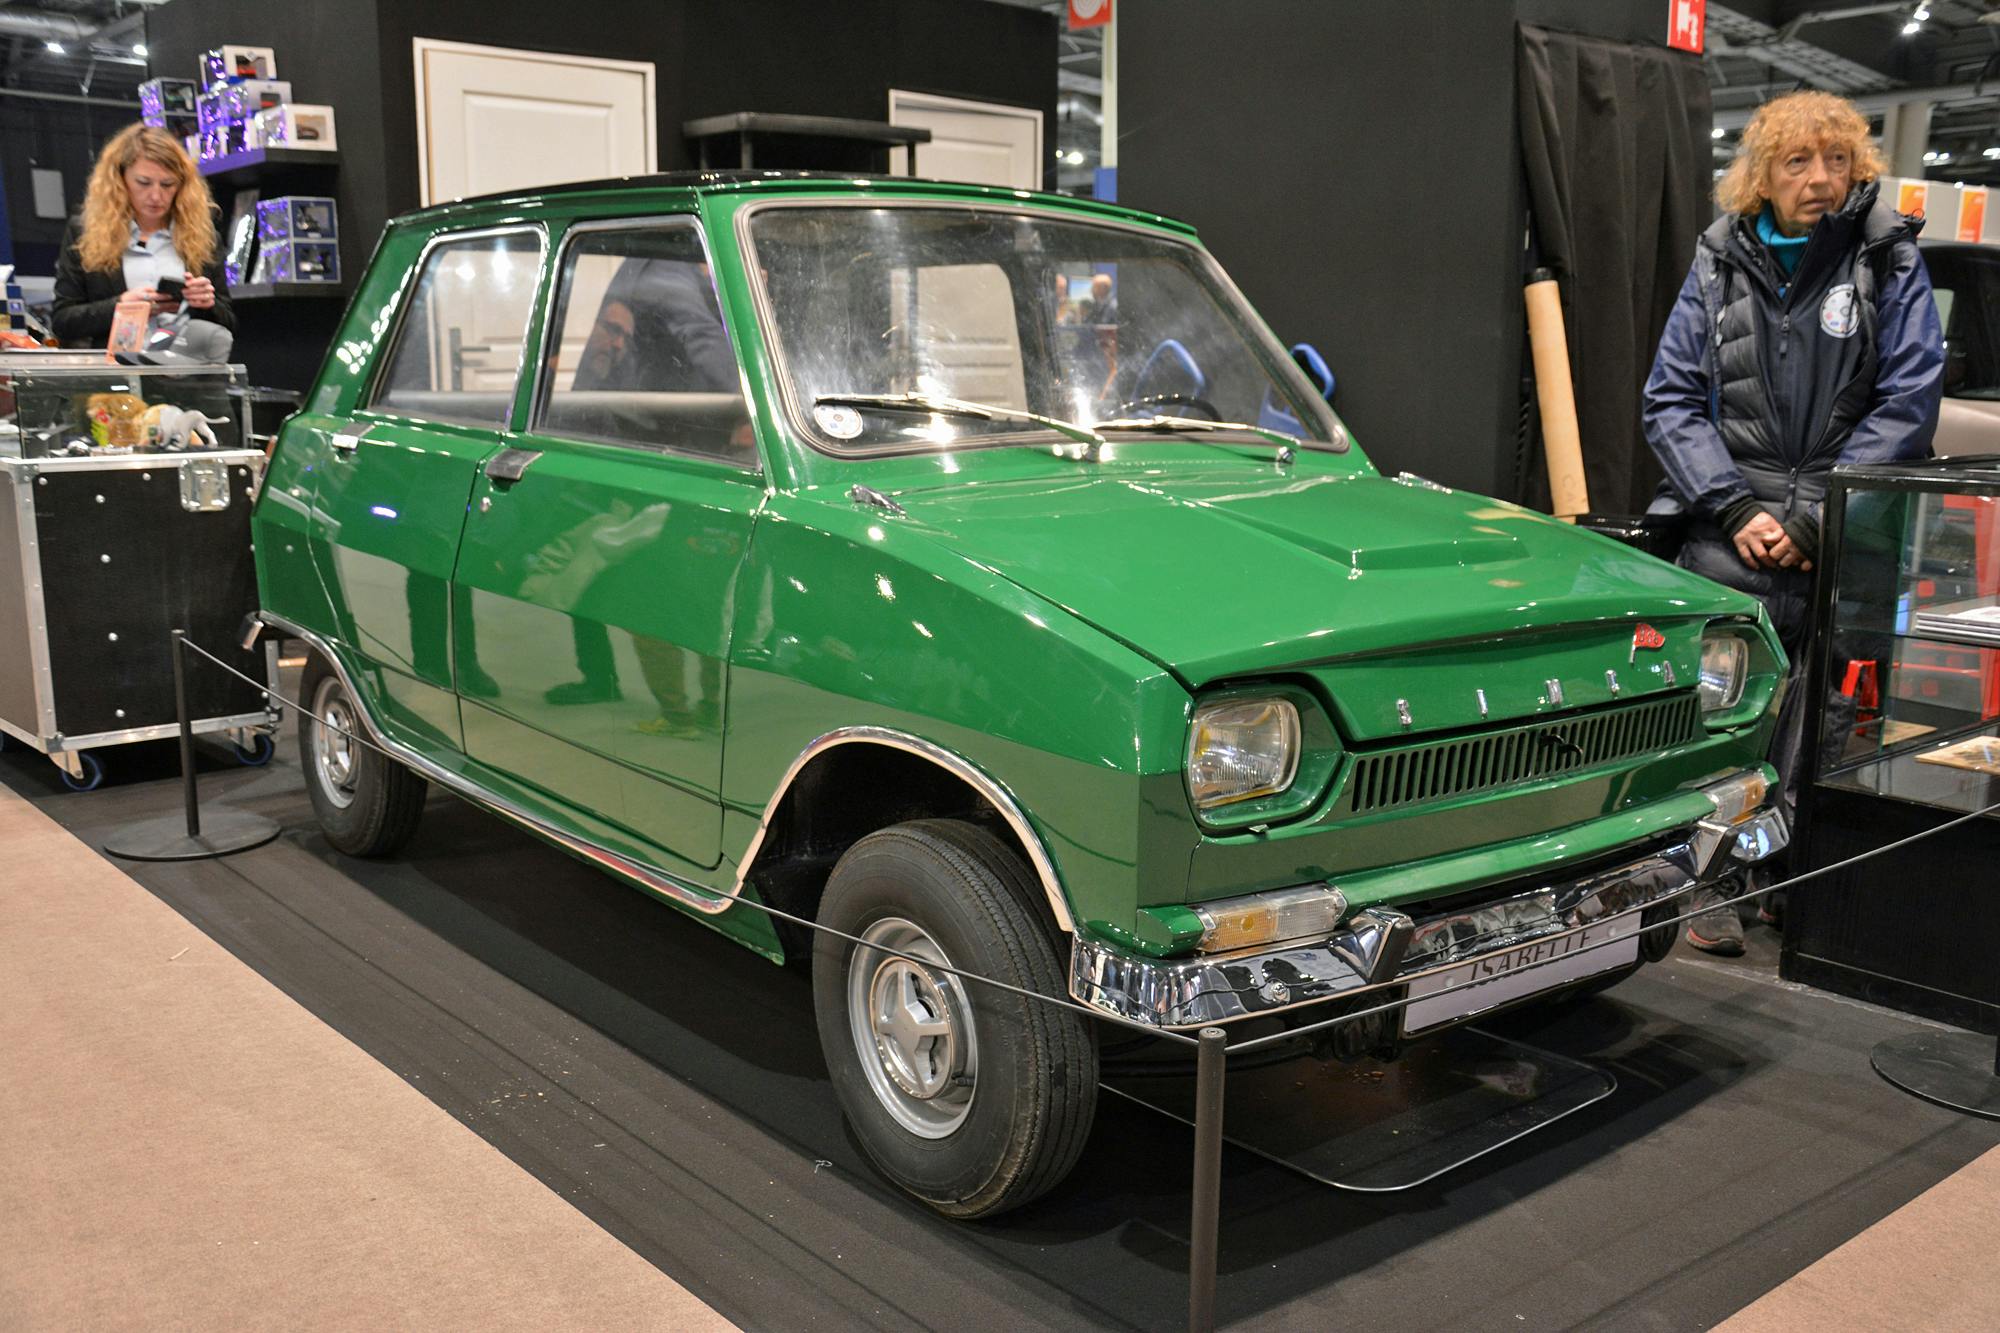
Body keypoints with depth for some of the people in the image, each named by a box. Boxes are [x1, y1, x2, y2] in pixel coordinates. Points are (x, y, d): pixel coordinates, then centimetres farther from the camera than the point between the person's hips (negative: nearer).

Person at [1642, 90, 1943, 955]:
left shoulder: (1889, 265, 4)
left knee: (1818, 721, 2)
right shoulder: (1721, 262, 8)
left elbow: (1906, 406, -2)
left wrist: (1812, 520, -10)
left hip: (1841, 544, -1)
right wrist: (1736, 507, -7)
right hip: (1728, 534, 1)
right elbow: (1670, 399, 6)